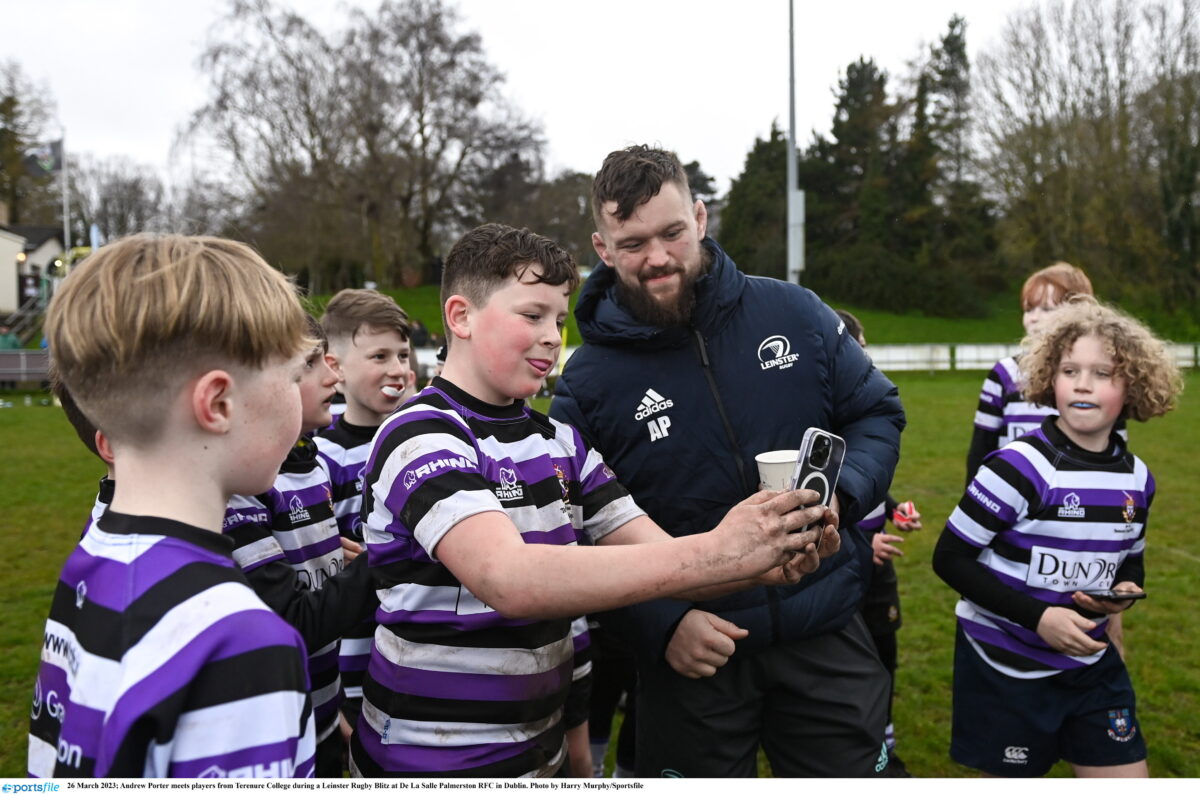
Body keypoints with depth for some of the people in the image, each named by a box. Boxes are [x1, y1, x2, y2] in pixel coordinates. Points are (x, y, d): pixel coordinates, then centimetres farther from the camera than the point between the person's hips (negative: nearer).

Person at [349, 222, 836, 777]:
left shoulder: (559, 441, 3)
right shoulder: (420, 437, -18)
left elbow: (658, 556, -3)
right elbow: (507, 579, -34)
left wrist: (771, 559, -23)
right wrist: (716, 553, -39)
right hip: (431, 759, -6)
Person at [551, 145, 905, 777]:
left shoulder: (794, 312, -4)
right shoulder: (586, 383, -9)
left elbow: (877, 413, 6)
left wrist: (842, 493, -13)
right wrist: (661, 624, -17)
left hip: (826, 630, 2)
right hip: (693, 654, -1)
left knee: (854, 769, 17)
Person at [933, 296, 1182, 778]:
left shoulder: (1136, 479, -1)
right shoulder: (1019, 466, -21)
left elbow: (1131, 561, 15)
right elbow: (950, 559, -19)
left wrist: (1126, 589, -8)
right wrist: (1037, 617, -24)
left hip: (1090, 664, 5)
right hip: (1006, 664, -5)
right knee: (1016, 776, 11)